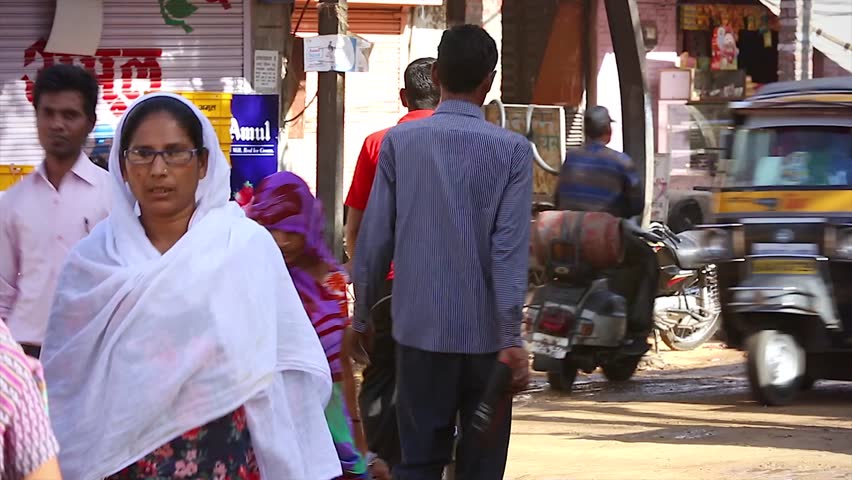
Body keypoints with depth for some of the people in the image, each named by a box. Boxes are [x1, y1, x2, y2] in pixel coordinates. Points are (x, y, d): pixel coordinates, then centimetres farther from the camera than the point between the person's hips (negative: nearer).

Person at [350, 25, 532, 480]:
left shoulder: (399, 142, 0)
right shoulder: (511, 150, -5)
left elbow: (374, 238, 1)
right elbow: (510, 248, -12)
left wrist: (362, 317, 12)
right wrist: (512, 338, -12)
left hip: (420, 327, 1)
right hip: (486, 331, -1)